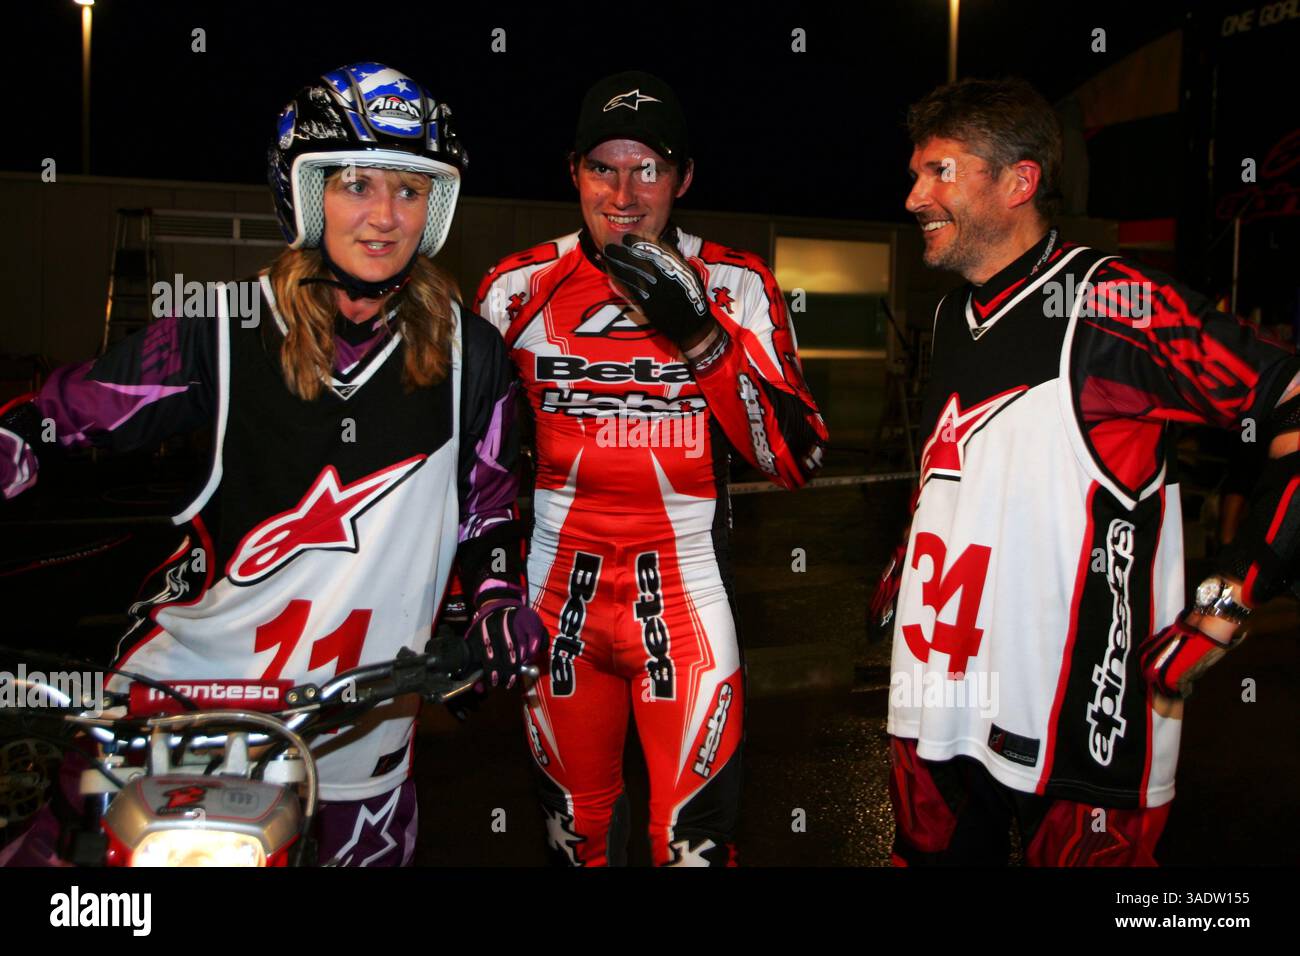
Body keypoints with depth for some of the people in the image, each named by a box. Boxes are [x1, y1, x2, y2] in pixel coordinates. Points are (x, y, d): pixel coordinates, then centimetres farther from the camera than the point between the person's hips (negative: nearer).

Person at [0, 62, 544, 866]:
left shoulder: (468, 353, 0)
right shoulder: (228, 329, -6)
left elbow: (489, 494, 11)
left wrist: (499, 596, -2)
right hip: (186, 680, -1)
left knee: (373, 847, 14)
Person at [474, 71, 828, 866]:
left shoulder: (736, 287, -3)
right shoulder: (518, 289, 1)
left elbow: (796, 460, -10)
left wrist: (704, 339, -21)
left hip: (688, 598, -2)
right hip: (556, 598, 2)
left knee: (697, 840, 1)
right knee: (578, 833, 16)